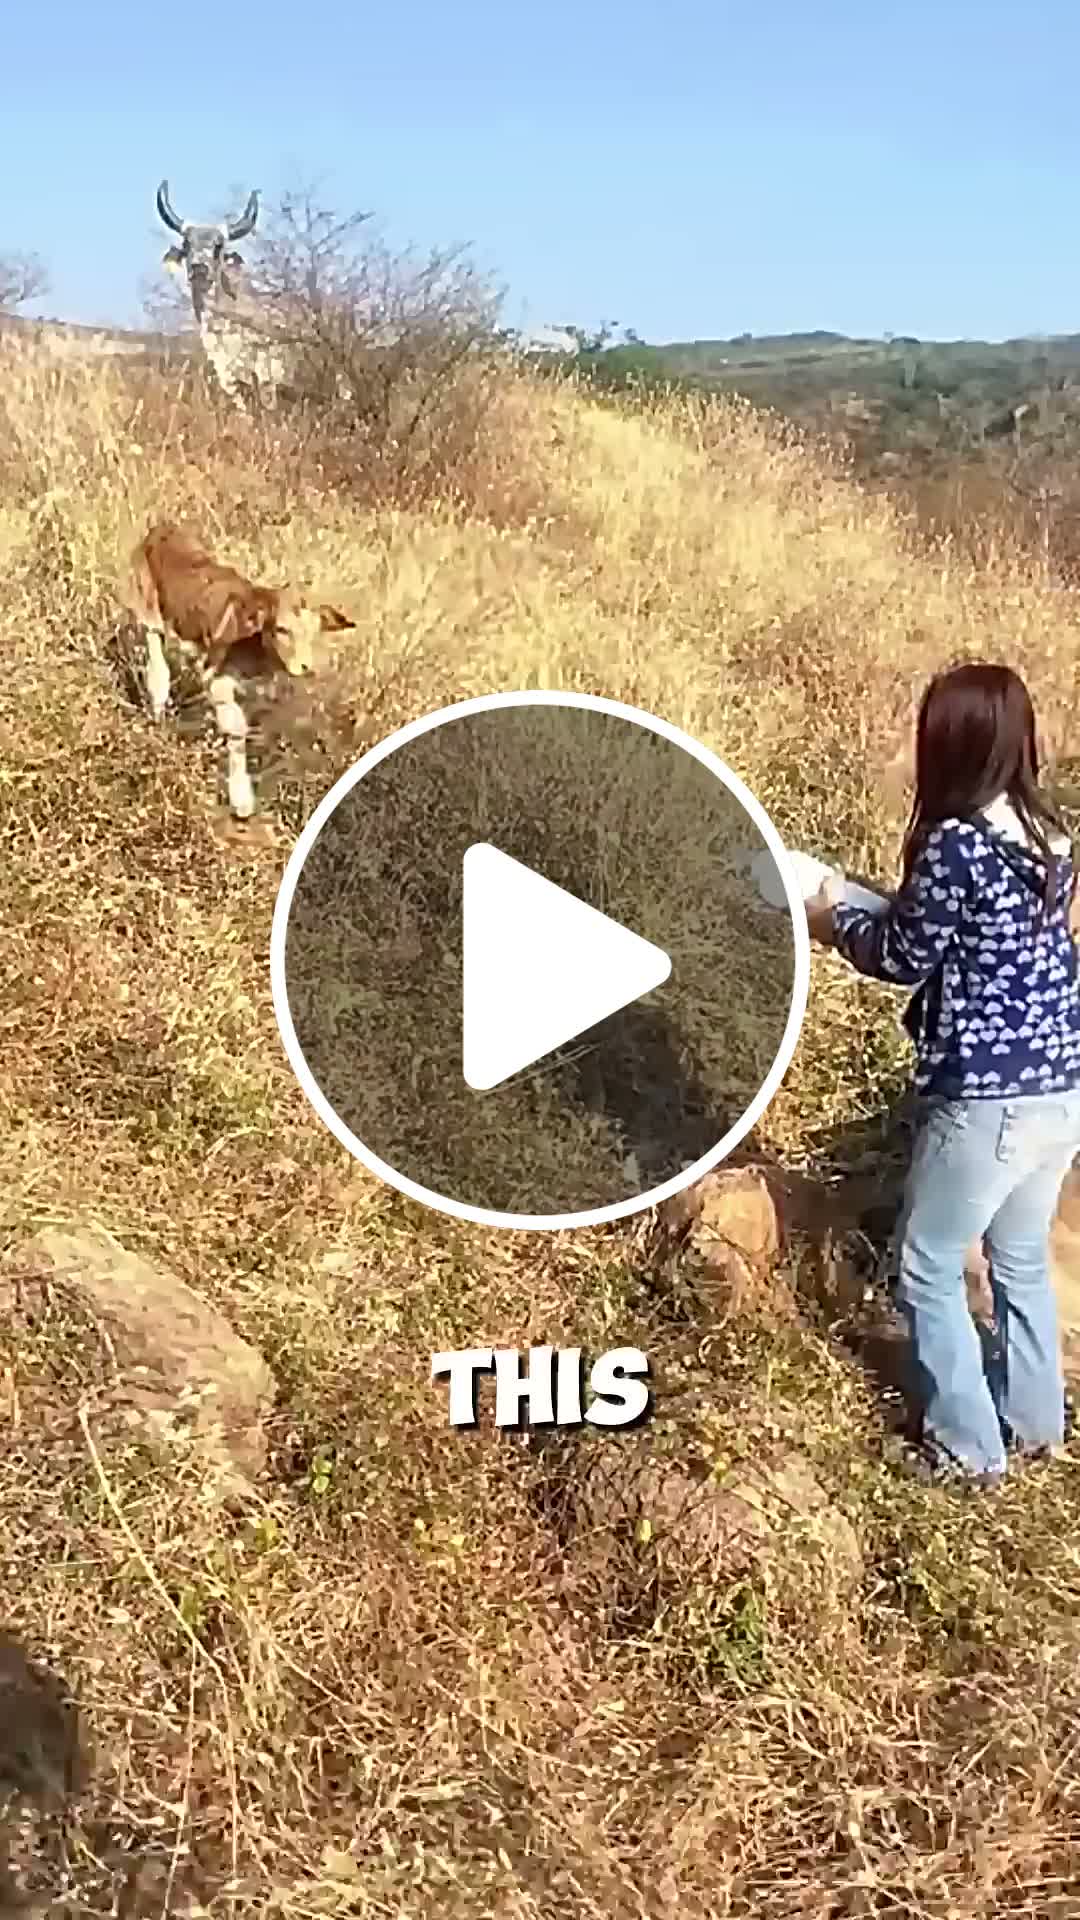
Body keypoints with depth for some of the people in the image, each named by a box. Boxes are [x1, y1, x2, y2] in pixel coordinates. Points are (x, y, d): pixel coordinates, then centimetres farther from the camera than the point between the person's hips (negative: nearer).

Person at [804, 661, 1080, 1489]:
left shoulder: (955, 844, -21)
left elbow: (906, 956, -8)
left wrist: (834, 923, 10)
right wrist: (869, 909, 16)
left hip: (989, 1097, -8)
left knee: (928, 1269, 11)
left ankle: (970, 1448, 23)